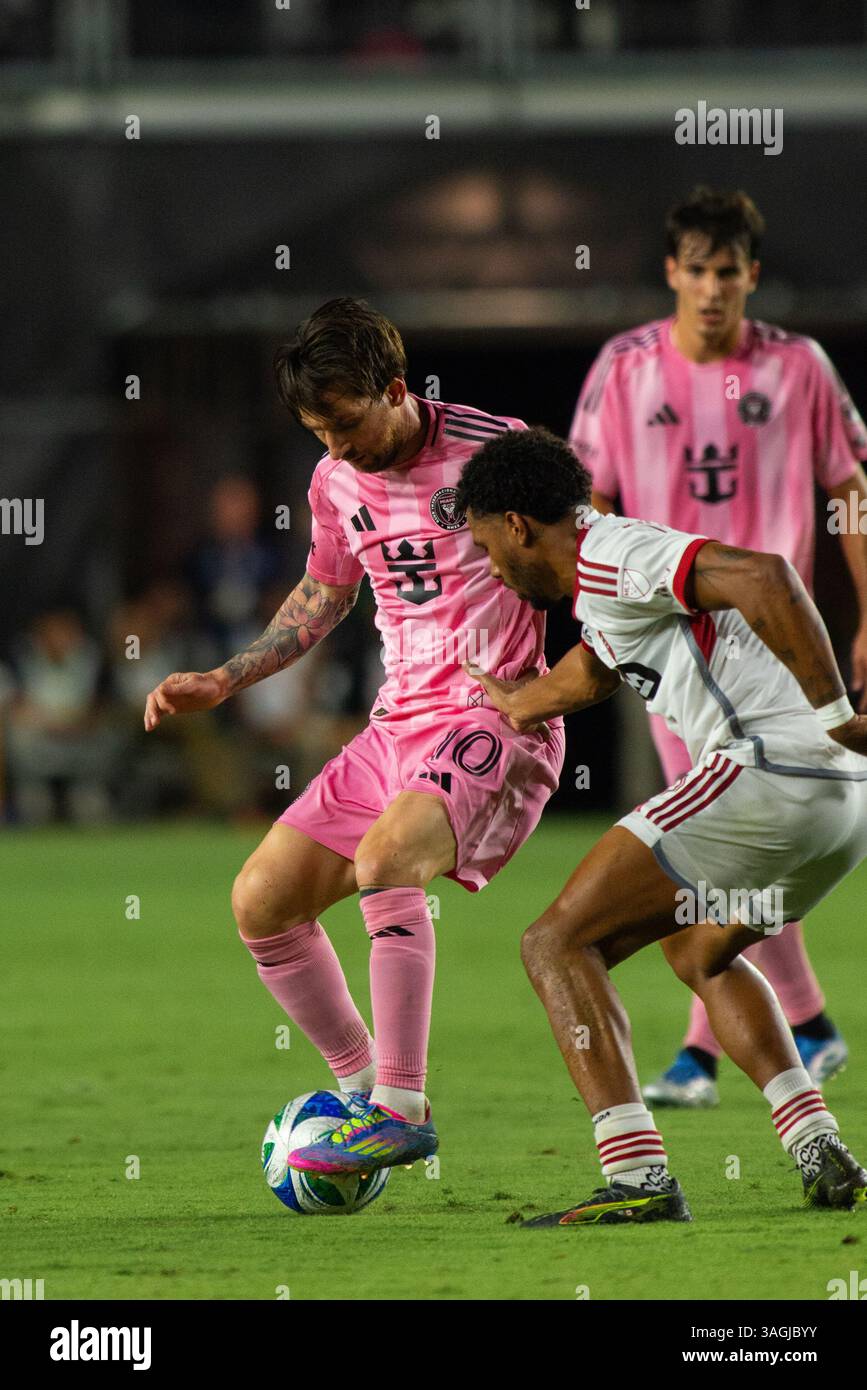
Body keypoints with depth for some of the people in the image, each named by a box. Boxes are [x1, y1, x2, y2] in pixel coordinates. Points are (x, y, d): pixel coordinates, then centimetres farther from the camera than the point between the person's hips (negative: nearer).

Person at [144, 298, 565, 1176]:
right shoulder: (336, 481, 8)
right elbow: (324, 594, 26)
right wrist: (222, 682, 20)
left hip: (497, 719, -7)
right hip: (397, 726, 7)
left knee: (384, 856, -33)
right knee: (260, 902, 1)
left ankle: (402, 1108, -27)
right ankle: (364, 1091, 16)